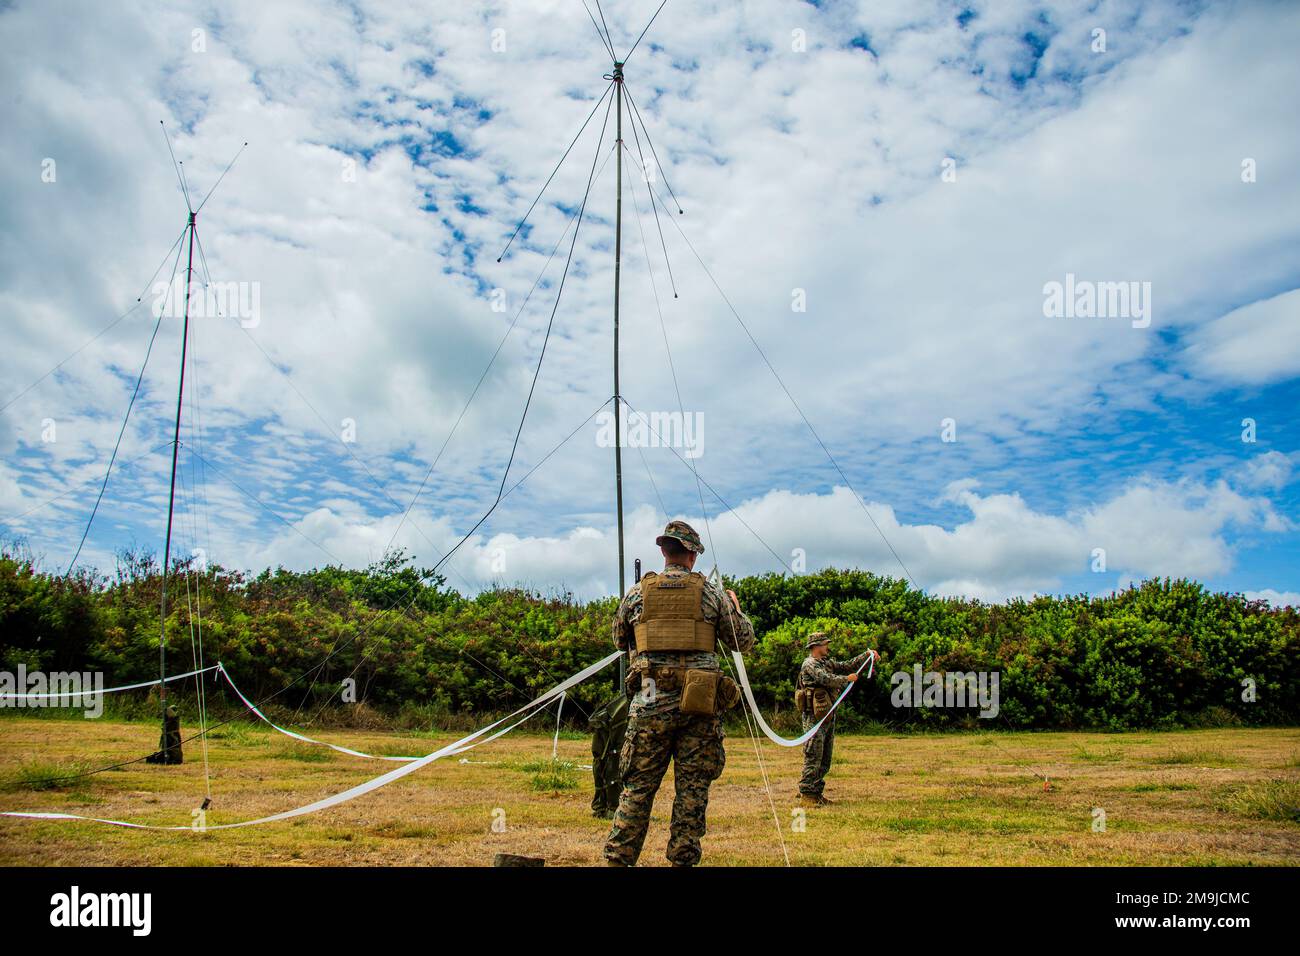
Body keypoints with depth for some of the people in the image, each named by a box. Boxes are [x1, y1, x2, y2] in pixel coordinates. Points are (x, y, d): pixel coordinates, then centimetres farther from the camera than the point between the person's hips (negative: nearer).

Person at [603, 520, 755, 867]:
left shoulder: (637, 593, 4)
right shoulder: (713, 593, 2)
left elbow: (620, 641, 19)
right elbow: (744, 641, 9)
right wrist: (736, 607, 27)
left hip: (652, 701, 1)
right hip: (701, 701, 0)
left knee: (638, 786, 7)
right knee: (693, 788, 7)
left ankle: (618, 858, 8)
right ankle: (683, 860, 9)